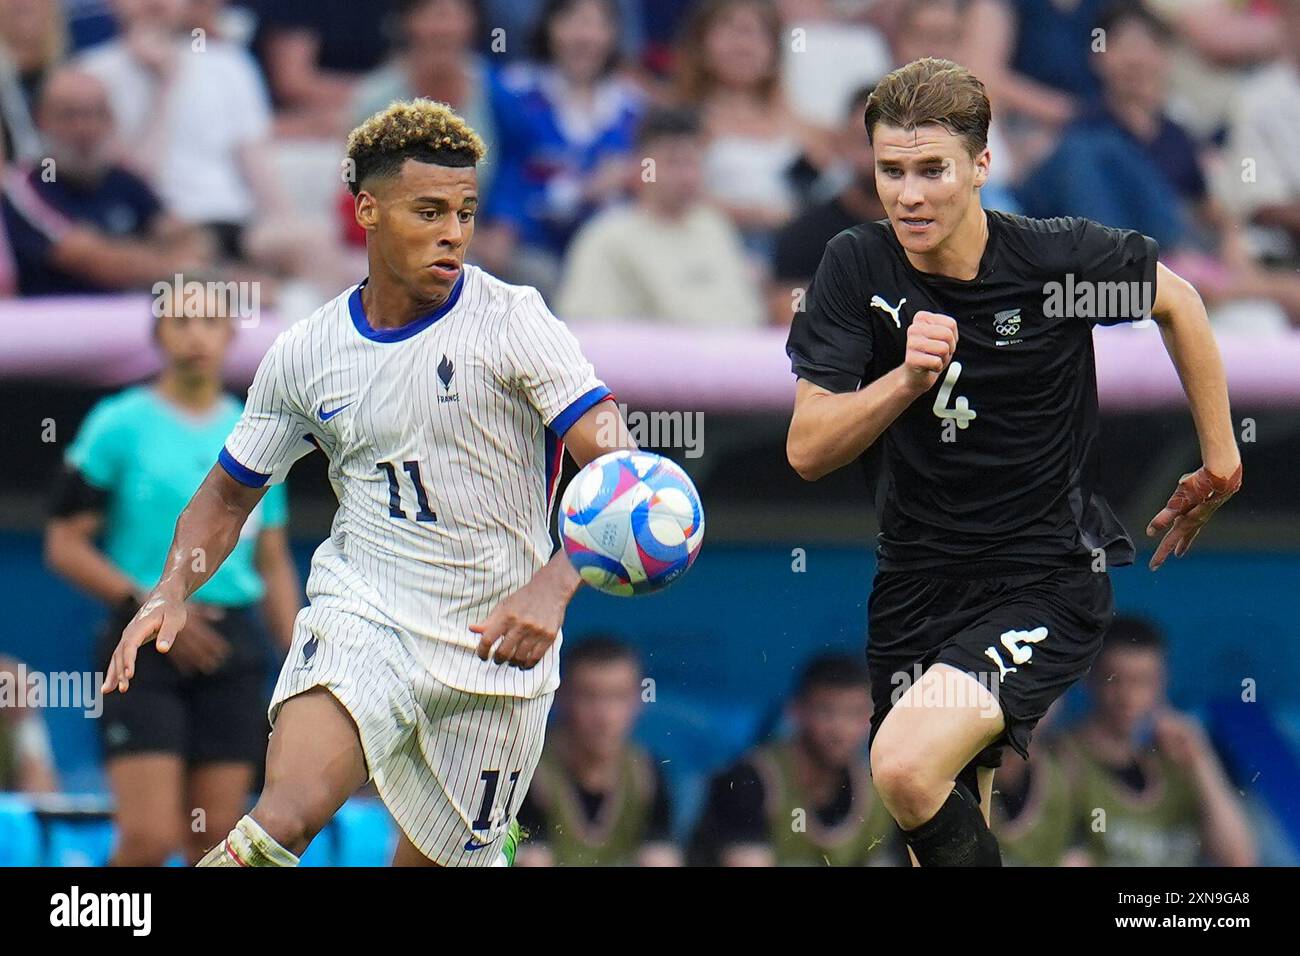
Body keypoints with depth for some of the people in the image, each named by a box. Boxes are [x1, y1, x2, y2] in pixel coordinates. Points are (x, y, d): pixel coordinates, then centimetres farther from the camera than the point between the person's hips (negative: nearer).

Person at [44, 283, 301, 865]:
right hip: (144, 644, -4)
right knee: (149, 837, -14)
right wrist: (148, 604, -12)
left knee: (214, 836, 1)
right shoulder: (117, 425, 0)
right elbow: (65, 546, -1)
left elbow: (274, 565, 19)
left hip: (234, 643, 4)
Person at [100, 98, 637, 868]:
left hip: (494, 648, -1)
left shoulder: (511, 322, -8)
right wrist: (172, 590, -2)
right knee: (285, 819, -26)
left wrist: (553, 587, -33)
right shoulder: (307, 354, 2)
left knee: (436, 859, 11)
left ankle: (493, 841, 44)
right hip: (361, 613, 1)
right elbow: (230, 493, 17)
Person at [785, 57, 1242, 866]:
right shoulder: (857, 267, -6)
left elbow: (1175, 300, 8)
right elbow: (807, 451, -9)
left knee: (908, 764, -27)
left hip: (1050, 579, -4)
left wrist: (1221, 461, 12)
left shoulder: (1058, 257, -13)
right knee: (946, 823, 9)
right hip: (919, 580, 4)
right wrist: (906, 379, -26)